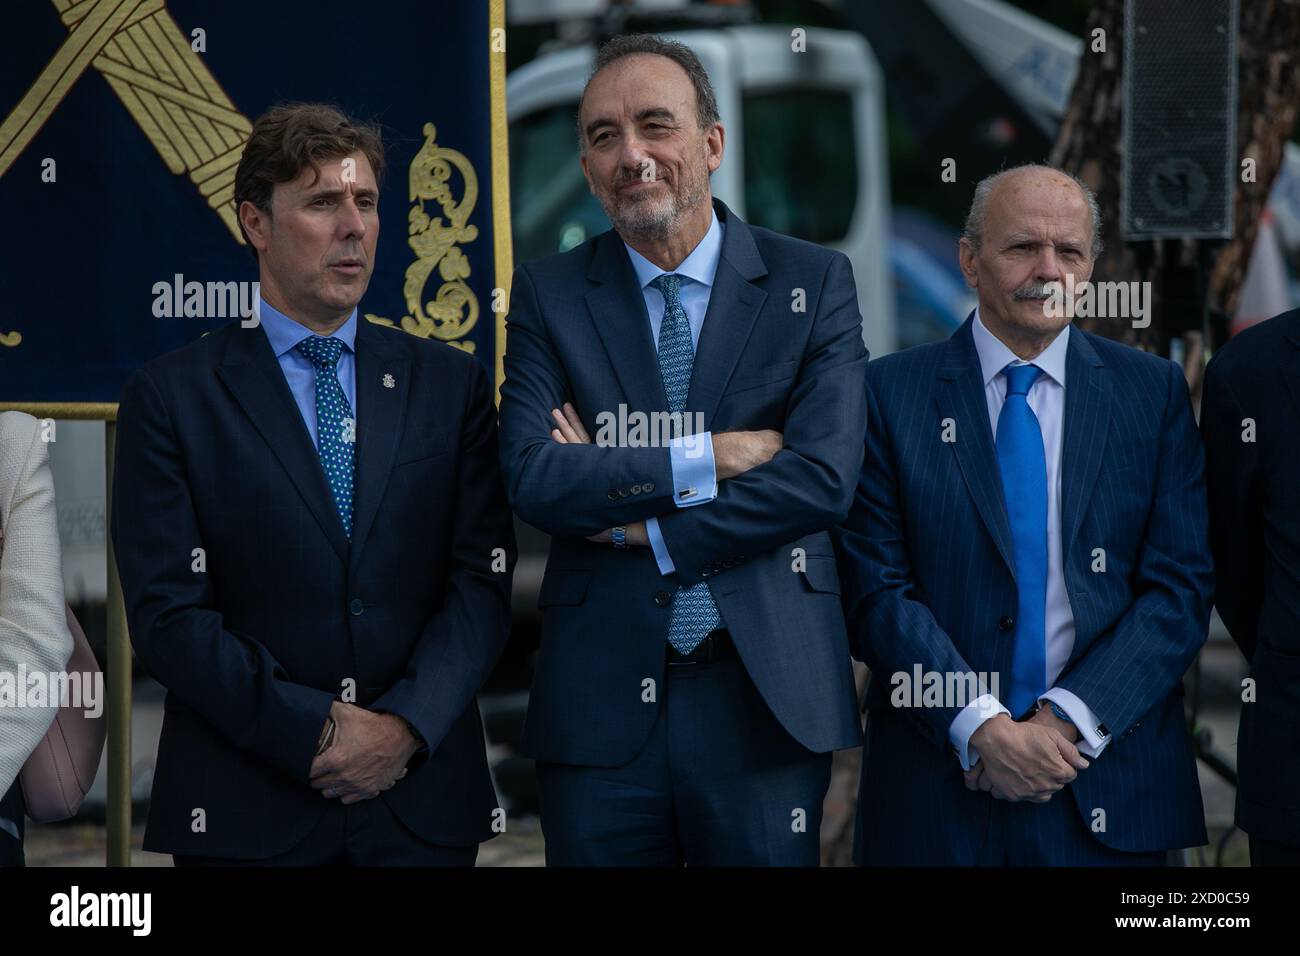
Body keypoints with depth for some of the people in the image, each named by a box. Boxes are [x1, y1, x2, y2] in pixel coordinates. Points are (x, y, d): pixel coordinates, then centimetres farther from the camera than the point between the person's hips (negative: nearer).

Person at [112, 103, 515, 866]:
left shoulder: (452, 385, 8)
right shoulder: (172, 397, 0)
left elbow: (483, 583, 1)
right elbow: (168, 613, -6)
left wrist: (404, 726, -13)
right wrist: (314, 732, -14)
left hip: (424, 800, 2)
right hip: (246, 812, -2)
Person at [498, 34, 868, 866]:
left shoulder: (813, 283, 2)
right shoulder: (548, 296, 5)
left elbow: (824, 477, -10)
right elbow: (533, 478, -9)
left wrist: (640, 525, -9)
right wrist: (708, 458, -15)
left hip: (765, 701, 0)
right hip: (598, 701, 1)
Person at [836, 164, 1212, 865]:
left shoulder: (1153, 392, 5)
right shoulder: (889, 393, 1)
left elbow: (1181, 588, -1)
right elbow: (875, 589, -5)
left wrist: (1070, 720, -12)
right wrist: (981, 728, -15)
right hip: (939, 778, -1)